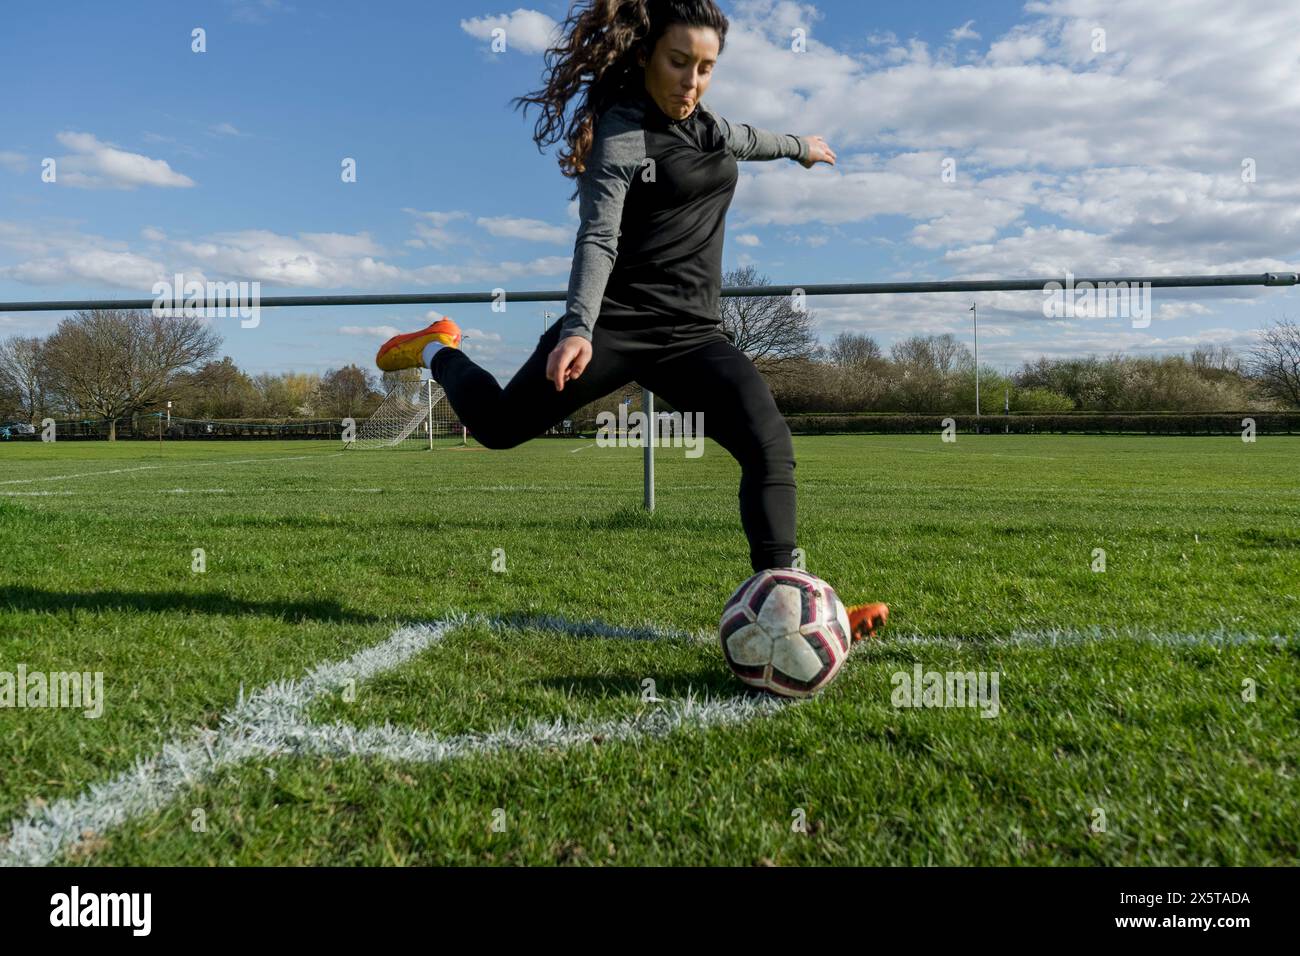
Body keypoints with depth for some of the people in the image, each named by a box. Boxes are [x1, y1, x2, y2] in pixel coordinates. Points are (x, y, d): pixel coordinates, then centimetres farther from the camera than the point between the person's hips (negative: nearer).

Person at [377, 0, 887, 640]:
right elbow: (598, 240, -21)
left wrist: (798, 146, 55)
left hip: (693, 334, 6)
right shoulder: (622, 133, -10)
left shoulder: (701, 121, 14)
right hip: (617, 324, -5)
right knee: (498, 425, 8)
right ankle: (439, 351, 41)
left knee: (770, 444, -17)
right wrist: (578, 328, -36)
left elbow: (743, 139, 39)